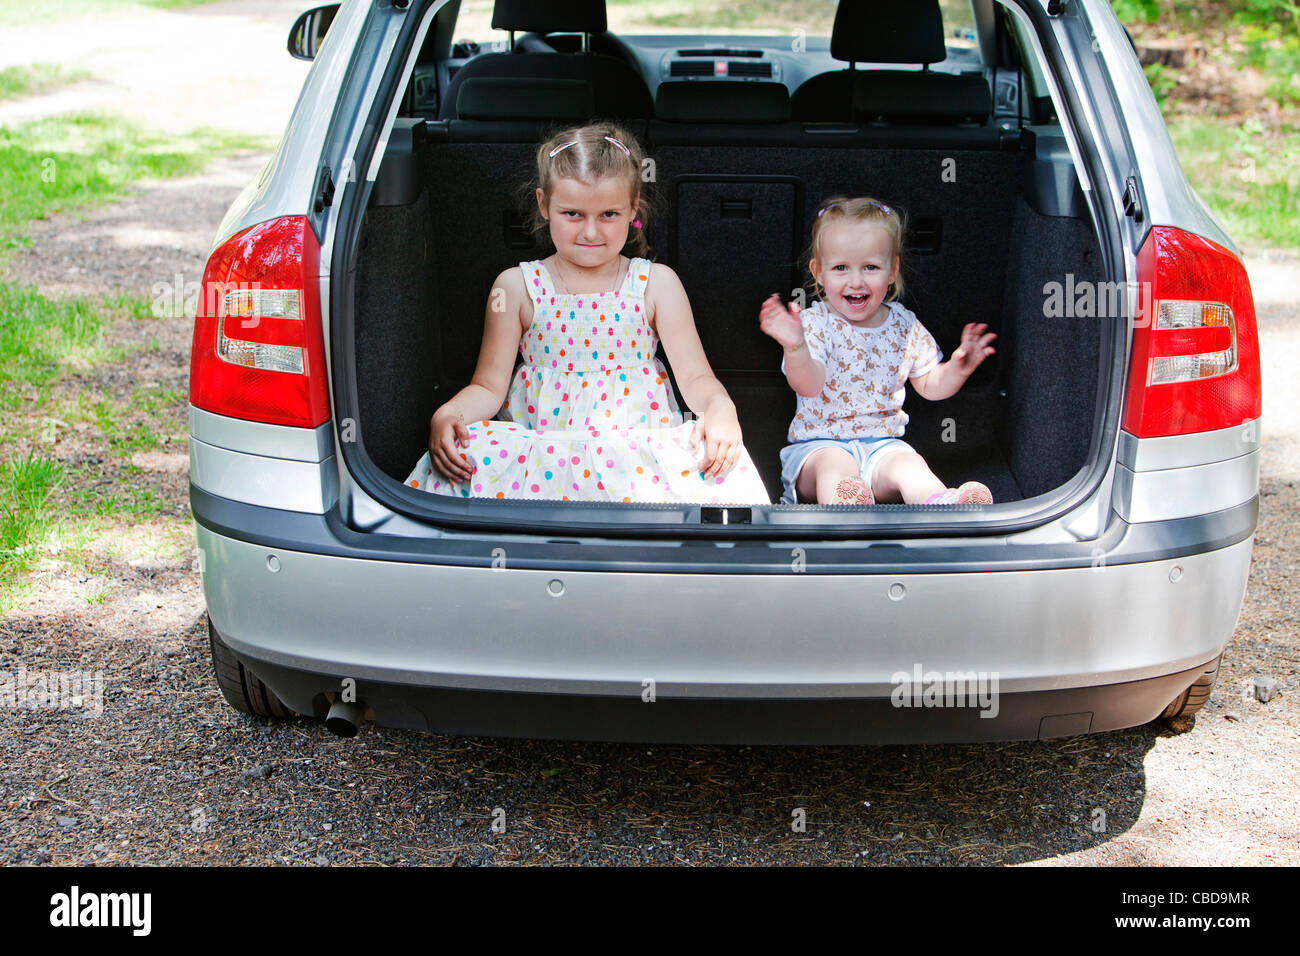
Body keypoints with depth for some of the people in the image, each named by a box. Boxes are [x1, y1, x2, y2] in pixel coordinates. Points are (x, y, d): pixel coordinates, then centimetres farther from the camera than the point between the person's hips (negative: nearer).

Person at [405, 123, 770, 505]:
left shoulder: (656, 283, 7)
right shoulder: (518, 286, 6)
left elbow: (695, 376, 3)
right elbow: (490, 385, 8)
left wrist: (720, 408, -21)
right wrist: (447, 415, -14)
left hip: (639, 448, 1)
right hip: (537, 449, 0)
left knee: (715, 457, -30)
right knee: (468, 455, -31)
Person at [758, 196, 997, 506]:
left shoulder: (904, 326, 5)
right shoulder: (815, 323, -7)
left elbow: (930, 386, 16)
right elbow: (808, 385, -23)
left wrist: (957, 369, -7)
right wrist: (795, 346, -43)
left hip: (882, 443, 4)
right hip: (819, 445, -3)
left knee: (908, 464, -26)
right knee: (834, 465, -34)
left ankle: (941, 504, -53)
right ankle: (840, 504, -63)